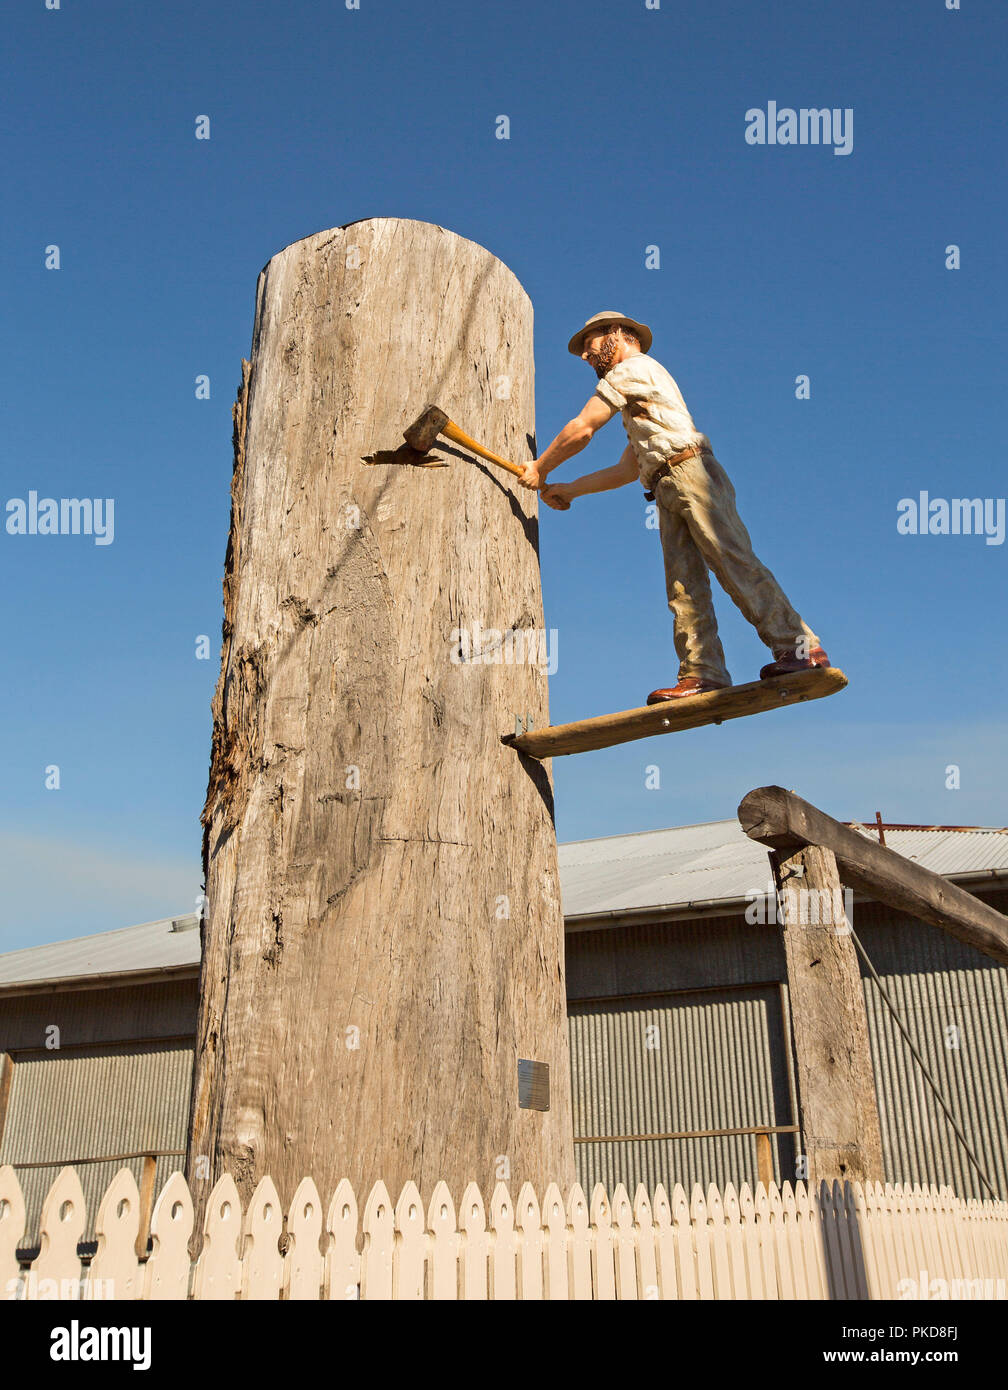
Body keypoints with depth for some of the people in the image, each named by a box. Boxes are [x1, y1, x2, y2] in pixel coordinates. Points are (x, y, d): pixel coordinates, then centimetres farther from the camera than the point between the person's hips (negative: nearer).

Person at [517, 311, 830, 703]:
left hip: (691, 472, -10)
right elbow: (627, 469, 34)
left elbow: (580, 429, 3)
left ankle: (800, 646, -27)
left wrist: (540, 468, 15)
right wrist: (570, 490, 33)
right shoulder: (636, 404, 37)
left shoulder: (632, 367, 8)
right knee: (683, 586, -4)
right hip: (669, 493, 10)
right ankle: (702, 673, -13)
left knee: (735, 564, -20)